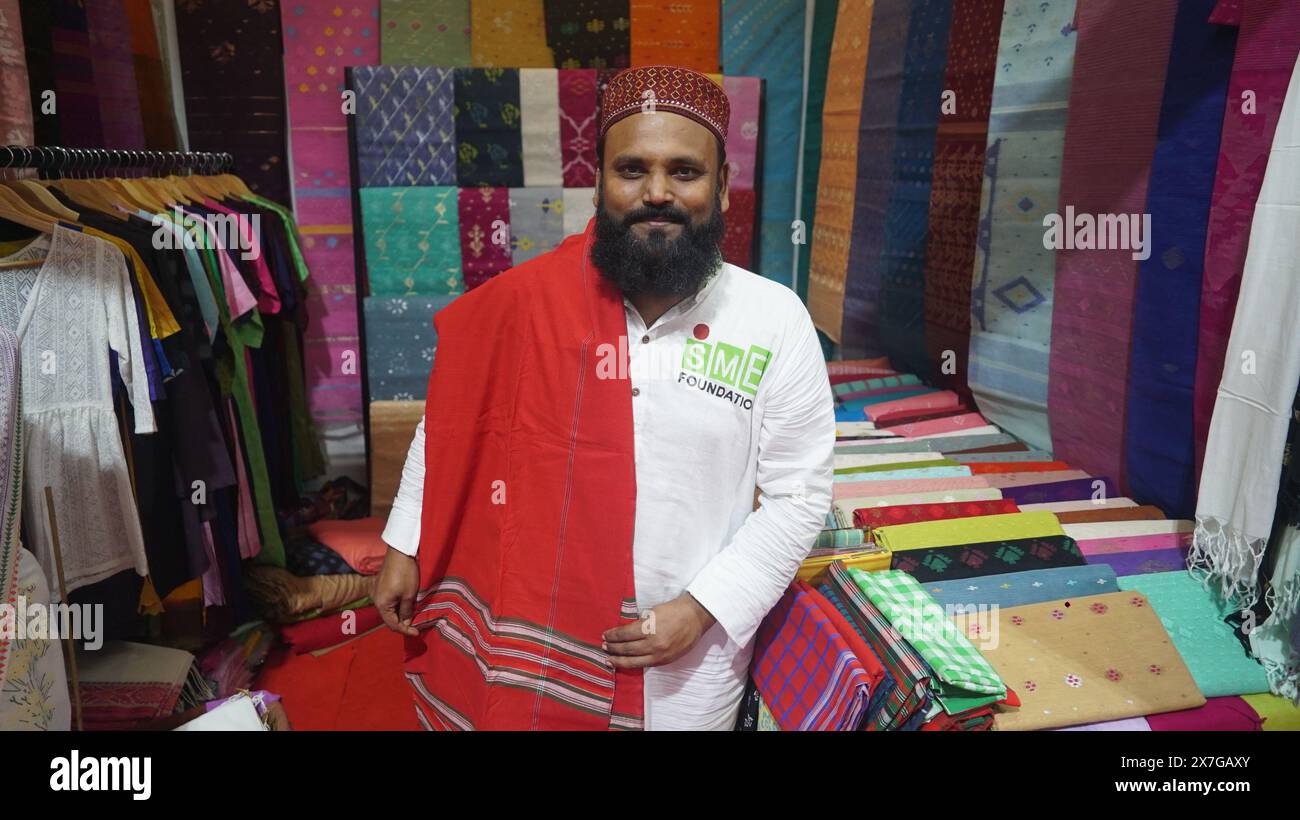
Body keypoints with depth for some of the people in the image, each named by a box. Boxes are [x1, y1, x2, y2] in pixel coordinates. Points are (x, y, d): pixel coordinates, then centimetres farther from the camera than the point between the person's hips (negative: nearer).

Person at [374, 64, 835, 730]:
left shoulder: (777, 320, -12)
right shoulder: (531, 300, -10)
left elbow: (799, 495, -7)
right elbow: (451, 423, 3)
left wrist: (700, 610, -13)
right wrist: (404, 548, 6)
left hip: (688, 642, 0)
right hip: (526, 624, 1)